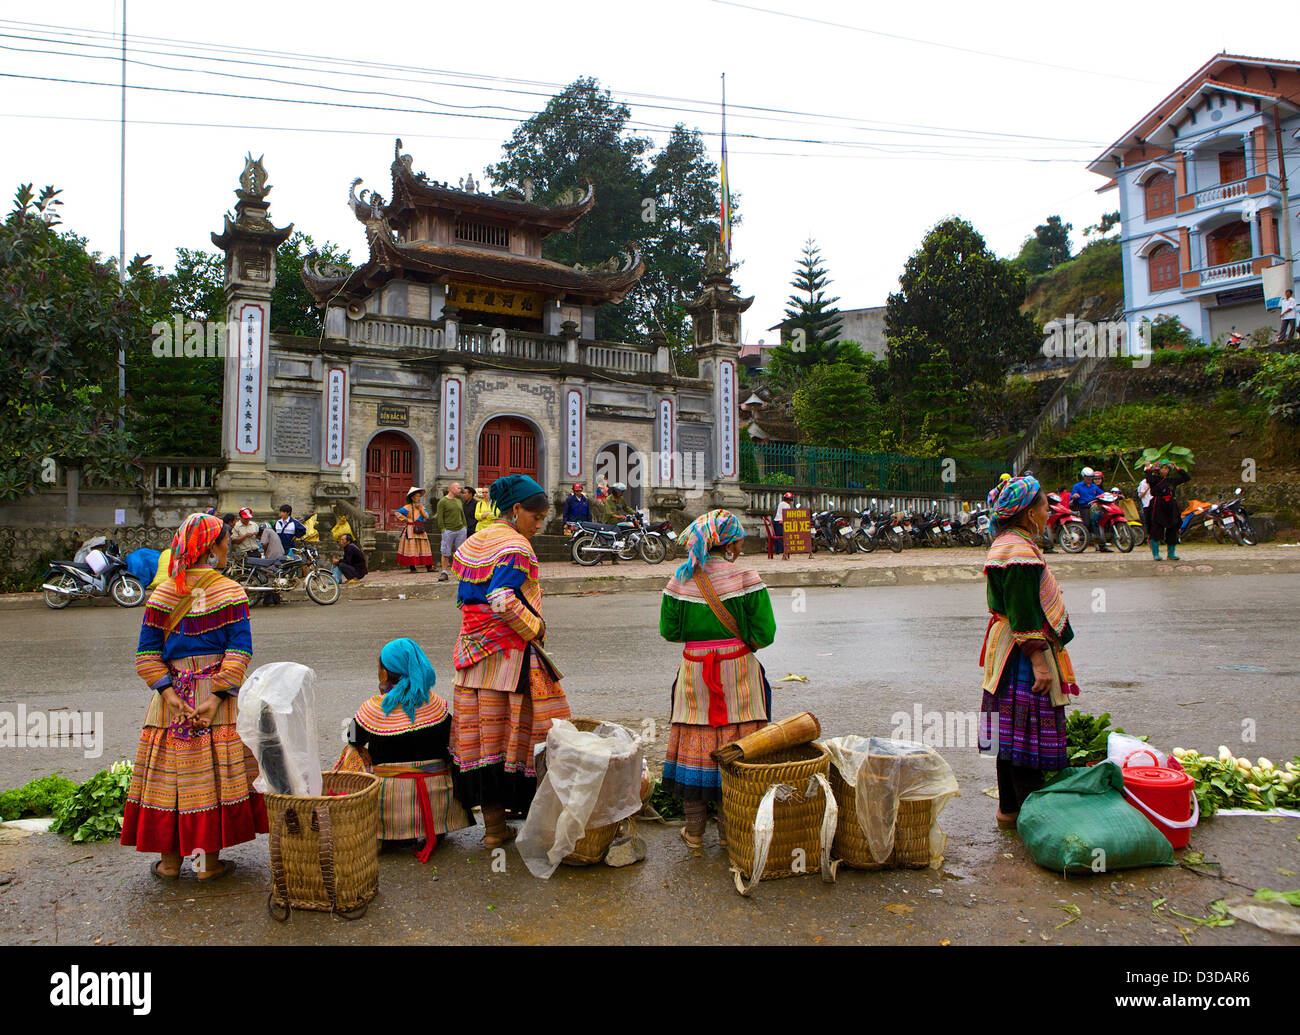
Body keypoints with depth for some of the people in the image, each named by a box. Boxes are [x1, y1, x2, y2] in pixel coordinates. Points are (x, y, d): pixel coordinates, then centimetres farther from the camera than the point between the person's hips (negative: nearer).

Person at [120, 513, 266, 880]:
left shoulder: (161, 594, 1)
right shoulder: (231, 593, -7)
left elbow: (147, 653, -3)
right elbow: (239, 651, -14)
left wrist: (168, 692, -6)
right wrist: (217, 696, -14)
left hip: (172, 700, 2)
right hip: (219, 695, -2)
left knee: (168, 770, 12)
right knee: (216, 772, 7)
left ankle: (169, 860, 22)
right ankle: (210, 861, 14)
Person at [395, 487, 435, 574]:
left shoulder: (422, 507, 15)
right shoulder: (408, 507, -1)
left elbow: (427, 516, 3)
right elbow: (397, 512, -5)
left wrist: (421, 509, -5)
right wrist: (405, 519, -4)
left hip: (420, 530, 5)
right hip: (411, 530, -5)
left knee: (424, 547, 2)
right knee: (411, 548, -5)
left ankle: (429, 567, 3)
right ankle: (412, 568, -1)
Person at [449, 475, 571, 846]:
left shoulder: (473, 543, 13)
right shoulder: (514, 547, -14)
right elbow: (503, 601, -25)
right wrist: (535, 627, -12)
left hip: (474, 648, 8)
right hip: (509, 652, -8)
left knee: (484, 732, 9)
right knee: (518, 730, 1)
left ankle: (493, 824, 17)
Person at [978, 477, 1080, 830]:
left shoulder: (1005, 544, 13)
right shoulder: (1021, 552, -19)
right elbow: (1024, 615, -23)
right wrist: (1039, 662, -22)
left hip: (1006, 649, 11)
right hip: (1024, 654, -11)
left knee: (1012, 733, 15)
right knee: (1028, 733, -3)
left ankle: (1009, 808, 24)